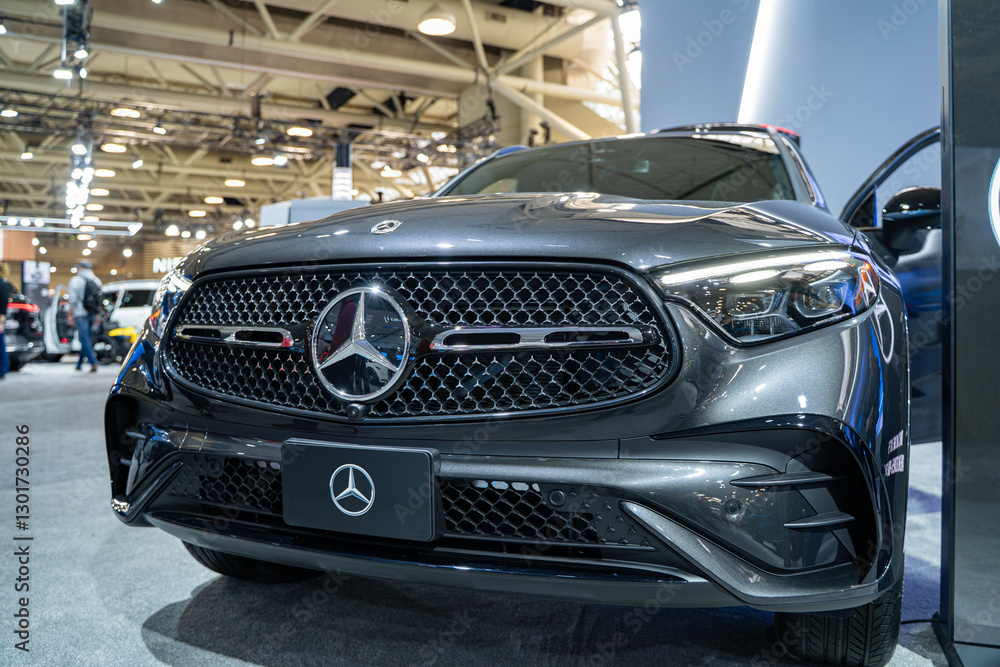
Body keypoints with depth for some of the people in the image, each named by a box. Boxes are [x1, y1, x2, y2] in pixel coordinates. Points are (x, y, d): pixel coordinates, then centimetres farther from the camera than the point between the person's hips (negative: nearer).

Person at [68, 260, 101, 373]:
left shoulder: (75, 280, -3)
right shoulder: (96, 280, 12)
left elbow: (73, 299, -8)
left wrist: (71, 313, -2)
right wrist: (98, 314, 16)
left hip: (81, 313, -5)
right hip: (92, 314, 5)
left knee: (84, 338, -6)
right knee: (86, 338, 12)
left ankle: (93, 362, -18)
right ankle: (80, 364, 21)